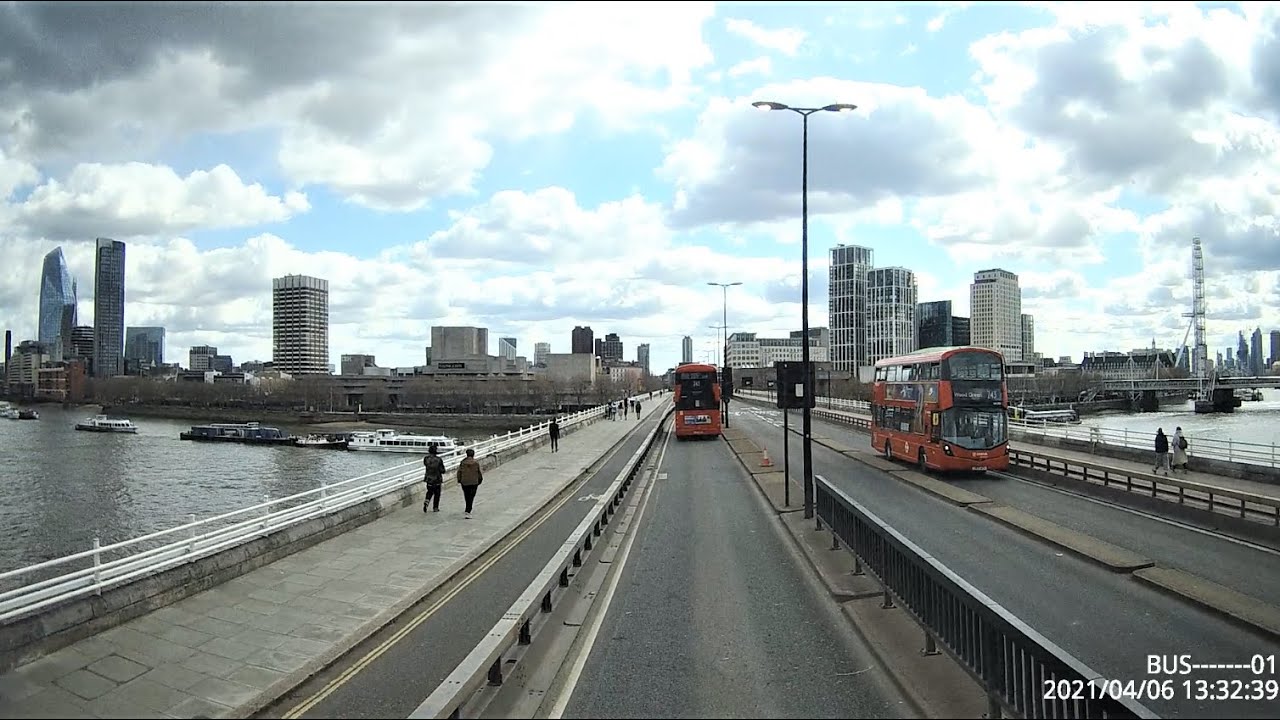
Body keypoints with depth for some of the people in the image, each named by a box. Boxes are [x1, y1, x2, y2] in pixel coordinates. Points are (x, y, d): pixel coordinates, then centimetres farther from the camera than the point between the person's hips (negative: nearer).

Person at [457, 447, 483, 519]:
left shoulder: (463, 462, -3)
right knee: (471, 497, 0)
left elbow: (459, 472, -1)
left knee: (467, 497, 18)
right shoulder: (476, 462, -8)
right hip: (474, 482, -2)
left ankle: (468, 510, 32)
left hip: (464, 482, 3)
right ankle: (467, 511, -11)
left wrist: (459, 481, 8)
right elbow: (479, 472, -3)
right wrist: (480, 480, 12)